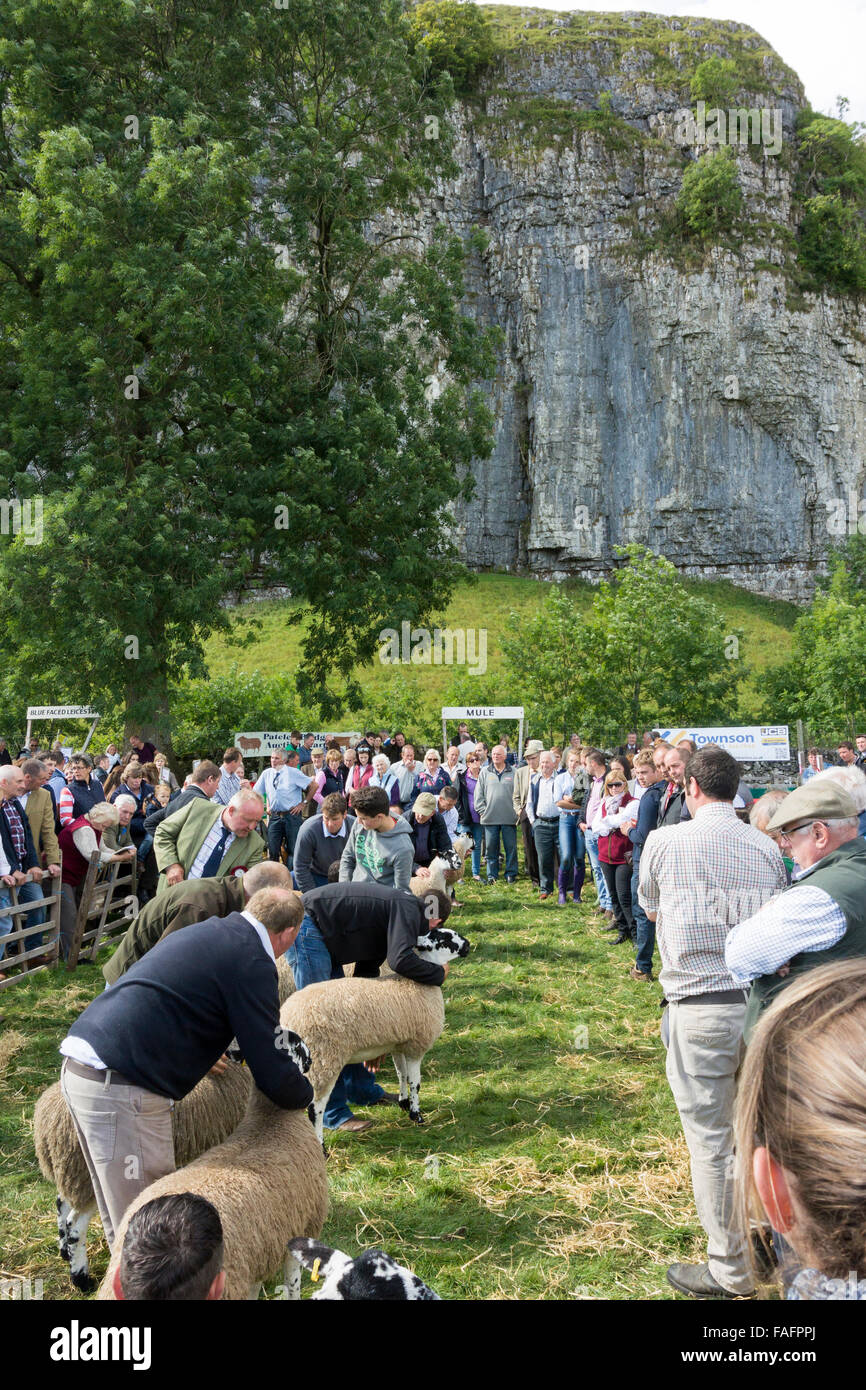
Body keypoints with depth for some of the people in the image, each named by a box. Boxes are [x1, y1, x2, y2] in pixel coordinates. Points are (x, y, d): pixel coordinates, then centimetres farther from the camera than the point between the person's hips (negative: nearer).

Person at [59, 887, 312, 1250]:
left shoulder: (205, 932, 17)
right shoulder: (252, 964, -10)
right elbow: (273, 1073, -7)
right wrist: (305, 1094, 12)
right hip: (120, 1088, -9)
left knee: (123, 1223, 21)